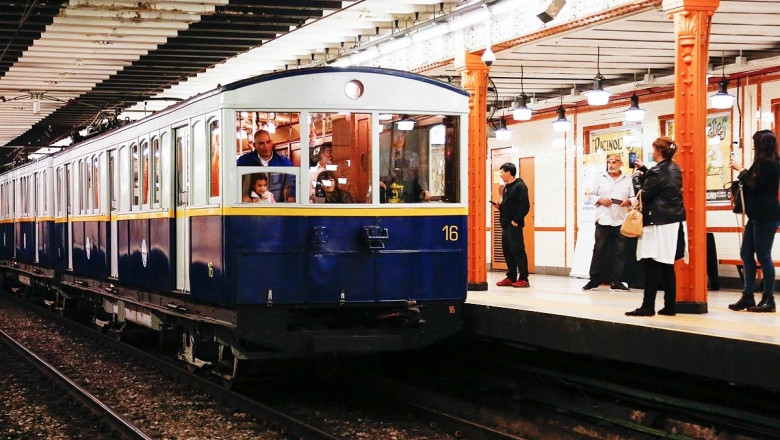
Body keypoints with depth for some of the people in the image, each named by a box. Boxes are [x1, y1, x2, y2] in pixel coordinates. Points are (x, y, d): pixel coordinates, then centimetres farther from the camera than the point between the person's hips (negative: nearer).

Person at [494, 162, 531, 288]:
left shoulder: (520, 186, -10)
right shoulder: (507, 187, 17)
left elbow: (525, 206, -18)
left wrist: (516, 220, -20)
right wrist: (499, 206, 4)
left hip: (514, 225, -9)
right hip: (506, 225, 9)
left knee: (518, 251, -8)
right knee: (507, 252, 10)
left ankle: (523, 279, -7)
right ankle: (511, 277, 16)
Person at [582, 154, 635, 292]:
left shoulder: (628, 179, 9)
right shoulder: (600, 178, 8)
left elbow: (634, 197, 8)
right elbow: (591, 195, 8)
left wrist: (628, 201, -13)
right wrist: (600, 200, -10)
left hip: (621, 221, 1)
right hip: (603, 220, -1)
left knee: (619, 252, 2)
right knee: (599, 250, 2)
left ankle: (616, 282, 7)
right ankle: (594, 280, 9)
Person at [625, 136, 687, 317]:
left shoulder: (657, 172, -15)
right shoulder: (675, 169, 12)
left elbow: (644, 195, -10)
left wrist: (638, 176, 6)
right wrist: (644, 170, 32)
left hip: (659, 224, -9)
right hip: (674, 222, 9)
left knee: (652, 265, -7)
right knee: (667, 266, 10)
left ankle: (648, 306, -8)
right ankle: (670, 306, 10)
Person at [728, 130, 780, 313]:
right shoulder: (764, 163, 18)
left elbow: (754, 184, -17)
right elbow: (753, 183, 16)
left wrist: (741, 169, -7)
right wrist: (742, 171, 4)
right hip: (757, 215, 10)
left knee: (763, 256, -6)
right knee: (746, 254, 9)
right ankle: (748, 296, 12)